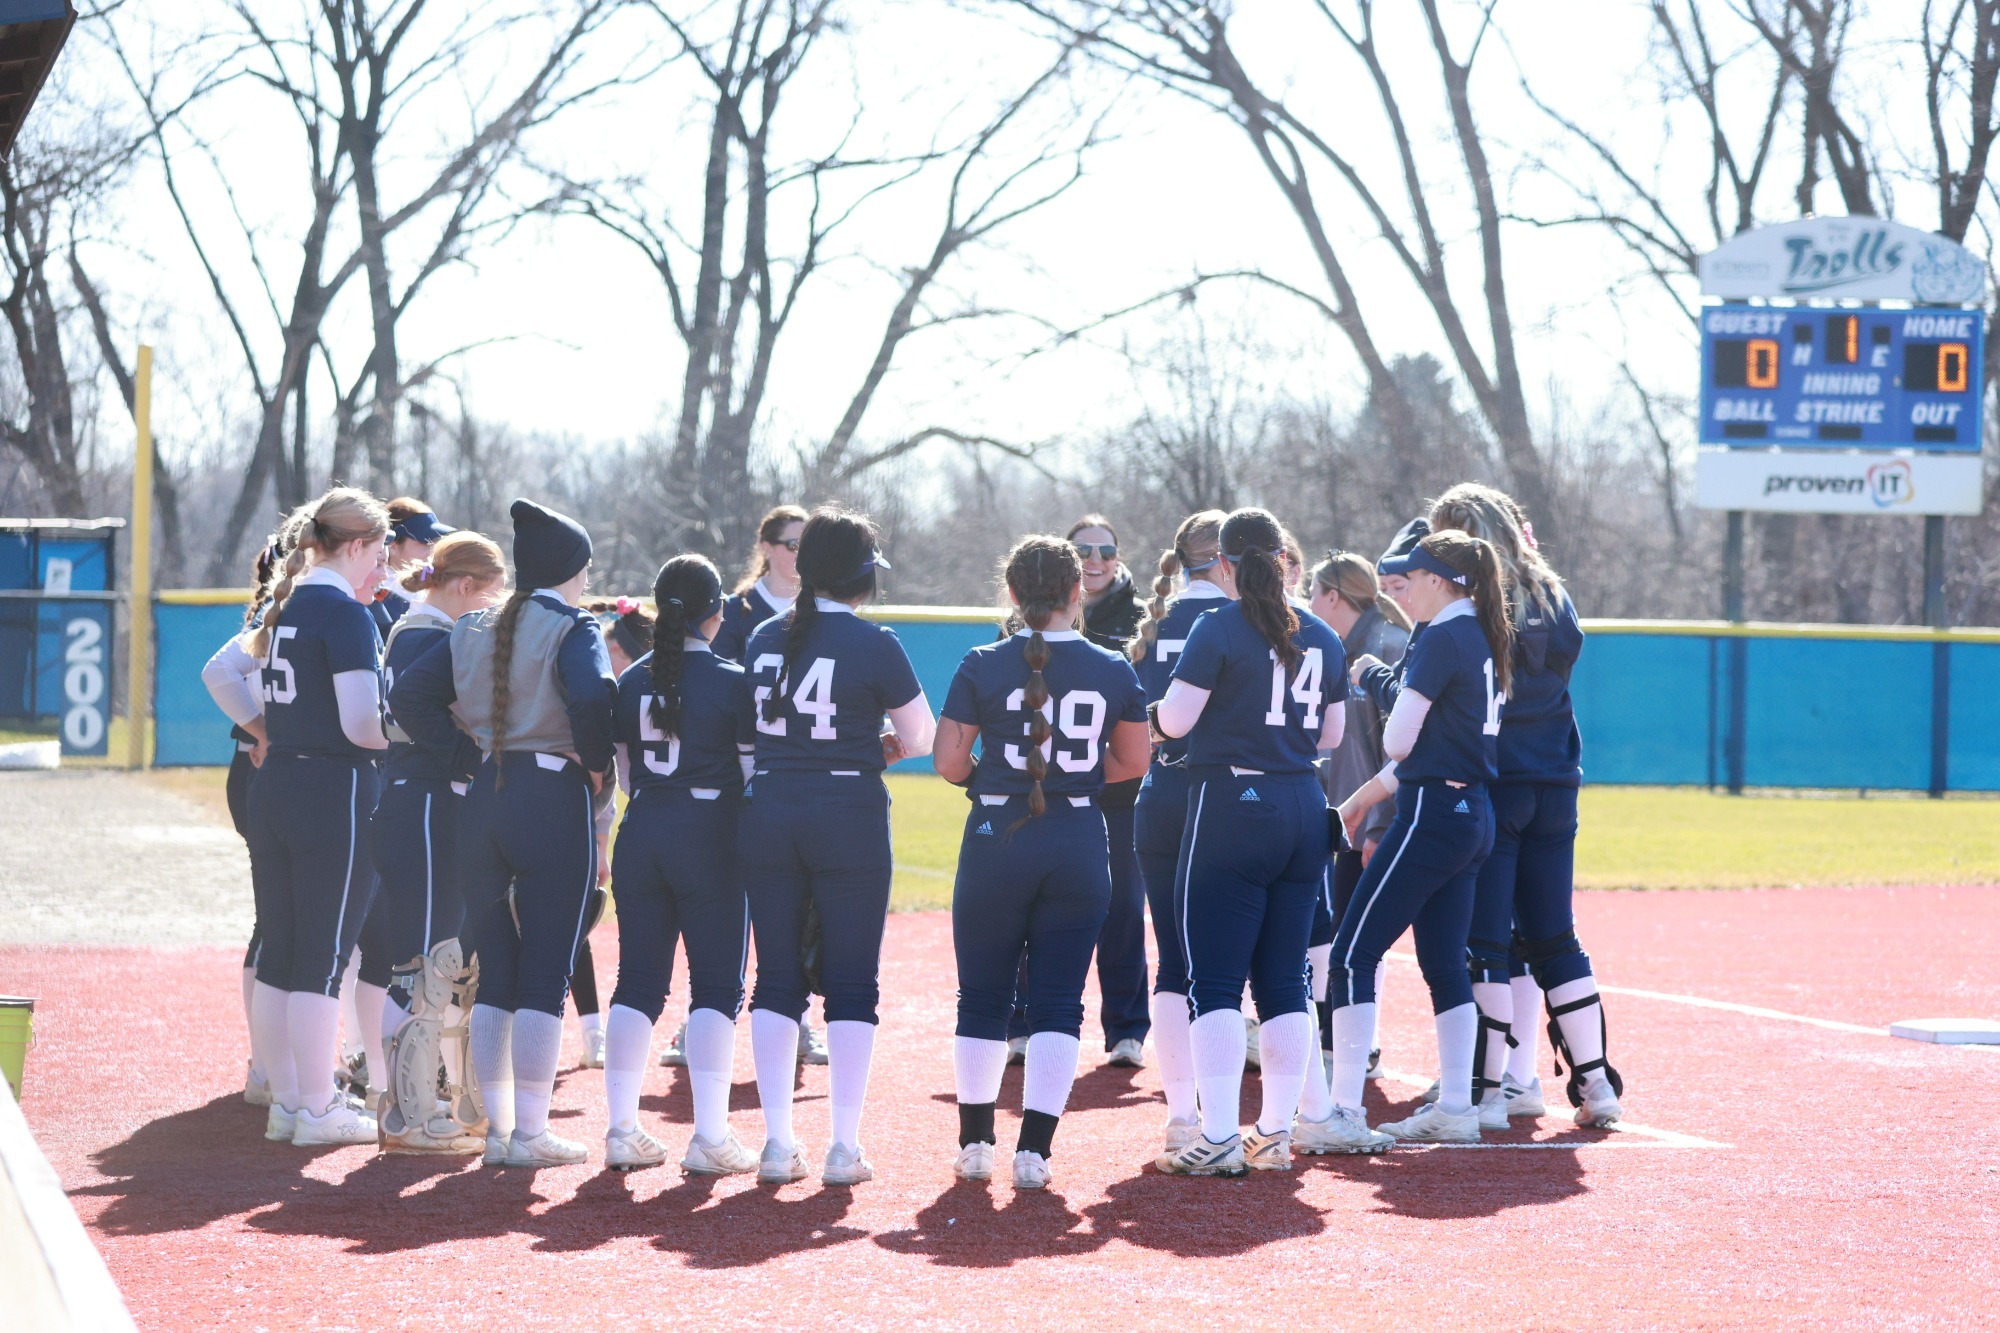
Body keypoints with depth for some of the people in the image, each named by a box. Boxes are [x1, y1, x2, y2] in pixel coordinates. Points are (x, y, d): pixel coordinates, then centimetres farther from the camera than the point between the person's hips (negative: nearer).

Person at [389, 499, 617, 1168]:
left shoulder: (473, 630, 11)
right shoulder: (573, 628, -7)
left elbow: (408, 696, 4)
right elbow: (593, 697, -26)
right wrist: (597, 764, -10)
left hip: (482, 802, 6)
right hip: (554, 799, -6)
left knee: (492, 972, 11)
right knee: (545, 974, -1)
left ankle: (496, 1127, 13)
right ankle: (530, 1132, -2)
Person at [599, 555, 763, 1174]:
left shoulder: (632, 681, 6)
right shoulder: (730, 682, -9)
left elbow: (625, 774, 13)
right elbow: (755, 773, -7)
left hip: (641, 839, 5)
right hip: (710, 839, -5)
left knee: (637, 983, 9)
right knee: (717, 986, -1)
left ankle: (621, 1129, 7)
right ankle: (710, 1136, -6)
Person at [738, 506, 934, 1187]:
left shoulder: (765, 637, 7)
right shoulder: (874, 644, -8)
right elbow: (921, 739, -4)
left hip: (768, 815, 4)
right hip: (849, 817, -4)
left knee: (776, 979, 9)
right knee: (852, 983, 2)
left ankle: (777, 1139, 7)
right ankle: (844, 1145, 1)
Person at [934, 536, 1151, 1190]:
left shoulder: (983, 666, -6)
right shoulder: (1113, 670, 0)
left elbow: (947, 761, -6)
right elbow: (1133, 762, 8)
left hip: (997, 839, -1)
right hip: (1080, 843, 1)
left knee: (983, 998, 12)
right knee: (1058, 1003, 4)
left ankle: (974, 1143, 18)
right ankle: (1034, 1151, -3)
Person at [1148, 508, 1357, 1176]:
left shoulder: (1220, 627, -9)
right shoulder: (1322, 637, 9)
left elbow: (1174, 718, -13)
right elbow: (1331, 733, 15)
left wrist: (1154, 717, 9)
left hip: (1229, 809, -6)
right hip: (1303, 811, 6)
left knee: (1214, 982, -4)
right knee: (1284, 981, 12)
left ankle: (1218, 1138, -10)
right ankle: (1277, 1132, 14)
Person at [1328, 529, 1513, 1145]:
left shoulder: (1441, 639, -13)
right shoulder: (1484, 639, 14)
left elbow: (1399, 741, -15)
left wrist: (1379, 678, 3)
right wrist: (1368, 794, 23)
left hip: (1434, 814, -10)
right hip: (1473, 816, 10)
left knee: (1352, 955, -7)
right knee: (1445, 963, 13)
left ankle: (1343, 1111, -11)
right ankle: (1455, 1109, 14)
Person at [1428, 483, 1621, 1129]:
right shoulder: (1554, 600, 8)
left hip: (1488, 789, -6)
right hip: (1554, 786, 6)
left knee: (1484, 942, -1)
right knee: (1553, 940, 12)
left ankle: (1490, 1088, -2)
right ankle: (1596, 1083, 10)